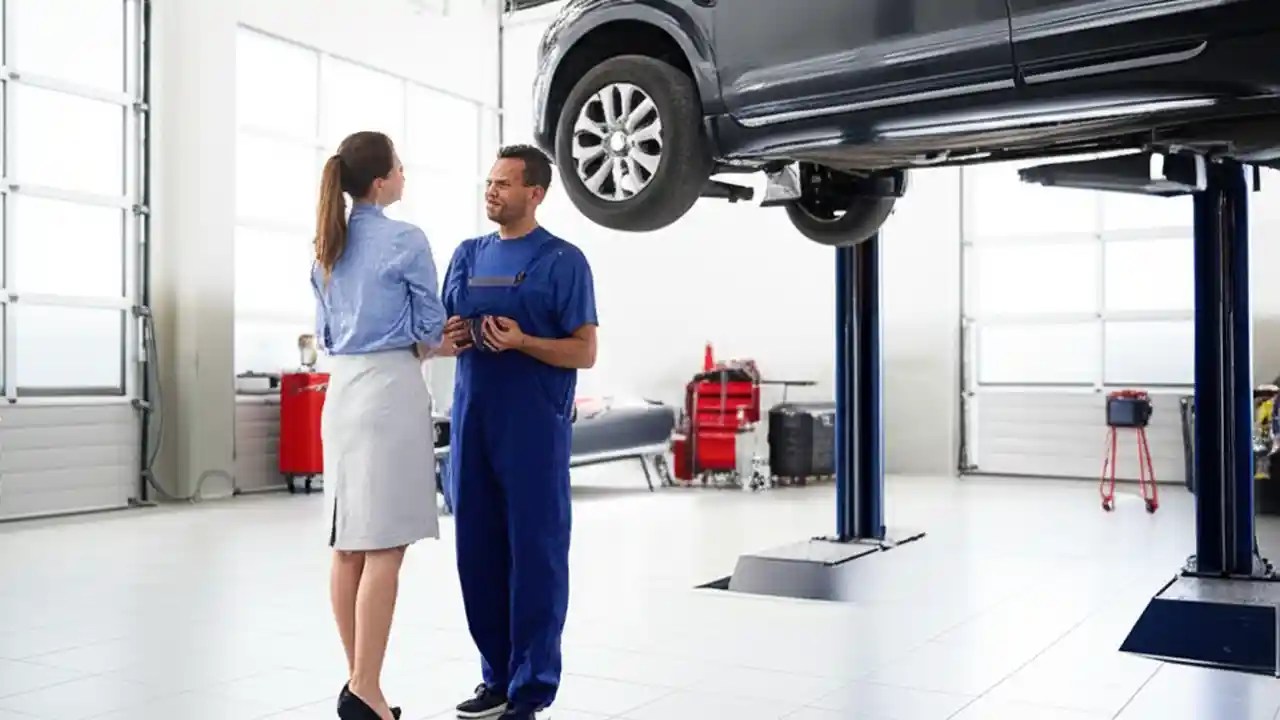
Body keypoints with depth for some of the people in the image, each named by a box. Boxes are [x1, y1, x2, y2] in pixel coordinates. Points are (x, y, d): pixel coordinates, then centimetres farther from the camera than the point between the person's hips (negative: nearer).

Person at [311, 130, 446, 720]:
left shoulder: (327, 248, 14)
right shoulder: (404, 241, -7)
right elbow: (430, 327, 0)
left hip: (341, 389, 8)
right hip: (390, 390, -8)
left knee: (349, 544, 9)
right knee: (384, 547, -6)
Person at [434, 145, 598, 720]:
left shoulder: (562, 261, -3)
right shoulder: (467, 255, 14)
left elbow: (584, 352, -6)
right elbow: (442, 339, 19)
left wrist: (522, 342, -21)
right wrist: (449, 340, -4)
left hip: (534, 427, -5)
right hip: (471, 421, 6)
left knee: (535, 553, -1)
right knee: (477, 552, 9)